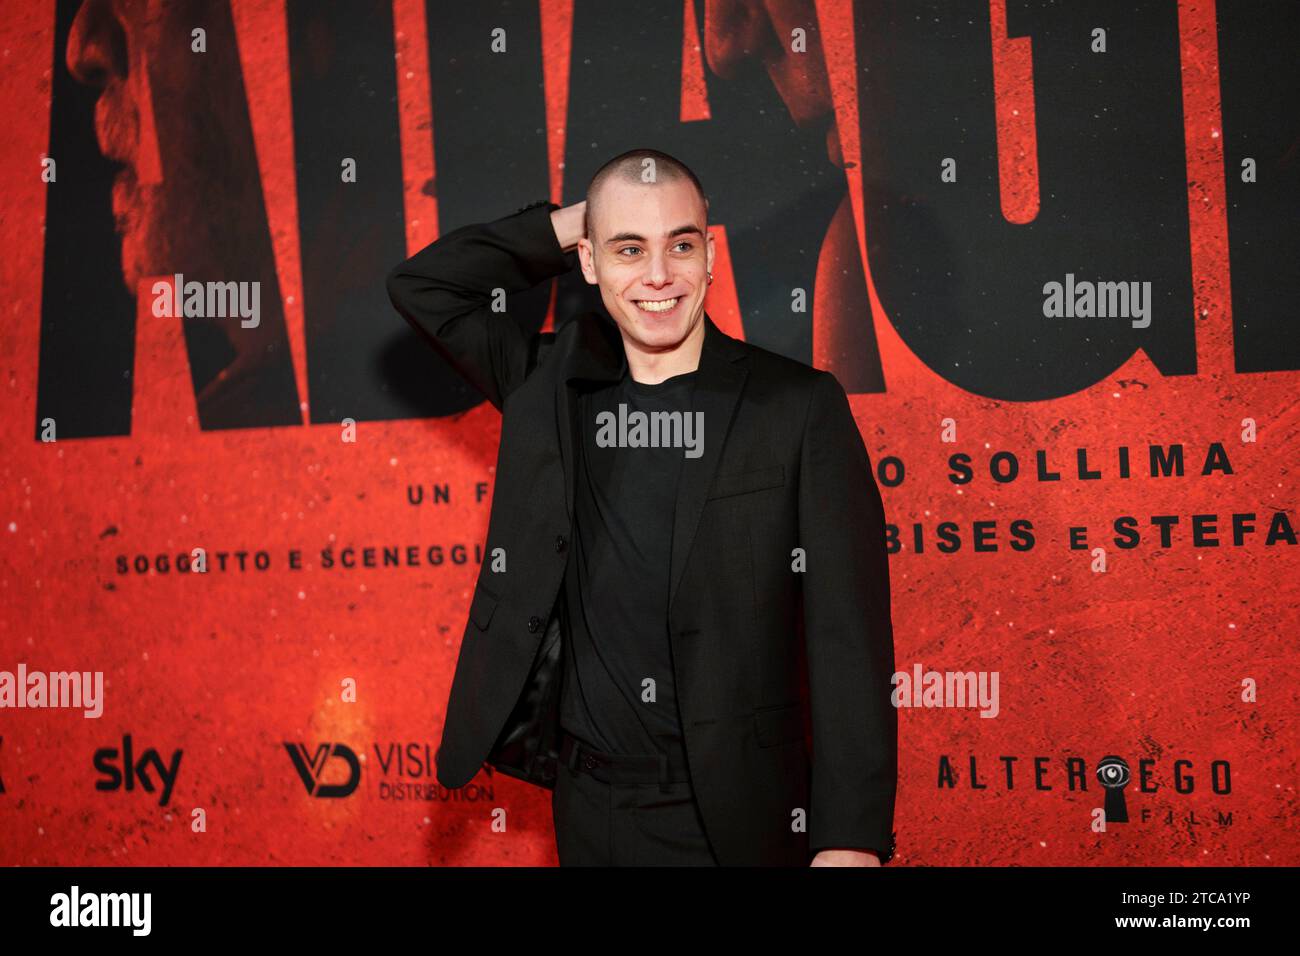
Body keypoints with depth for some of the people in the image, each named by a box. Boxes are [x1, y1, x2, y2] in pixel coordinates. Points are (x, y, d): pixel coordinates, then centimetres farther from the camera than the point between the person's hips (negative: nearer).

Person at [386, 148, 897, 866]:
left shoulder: (799, 407, -7)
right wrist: (559, 227, 0)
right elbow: (420, 286, 10)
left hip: (737, 814, -3)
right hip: (586, 804, 4)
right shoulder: (547, 387, 4)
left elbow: (848, 635, -10)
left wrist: (852, 837, -14)